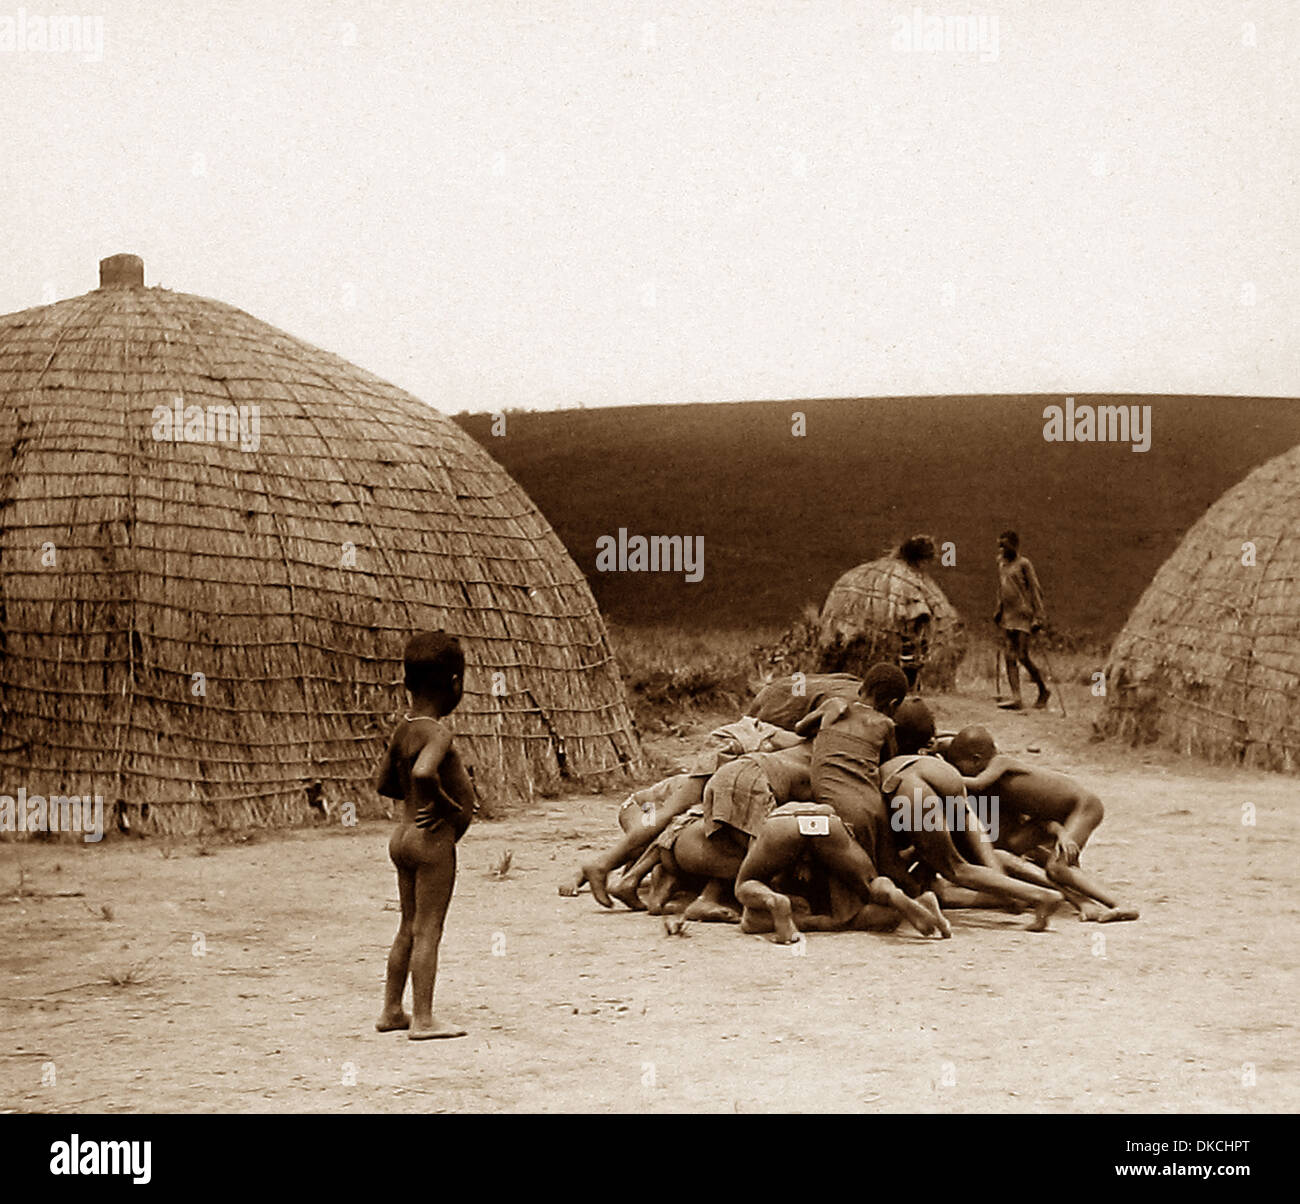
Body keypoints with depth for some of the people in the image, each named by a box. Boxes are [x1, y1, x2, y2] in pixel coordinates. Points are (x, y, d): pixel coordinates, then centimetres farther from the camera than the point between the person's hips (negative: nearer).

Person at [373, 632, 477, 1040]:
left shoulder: (404, 728, 9)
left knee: (409, 928, 17)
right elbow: (423, 772, -39)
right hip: (432, 841, -9)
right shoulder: (437, 733, -19)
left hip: (403, 835, 9)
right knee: (428, 930, -4)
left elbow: (383, 783, 19)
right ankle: (423, 1019, -1)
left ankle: (391, 1011, 24)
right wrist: (446, 803, -22)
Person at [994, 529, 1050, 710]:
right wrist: (999, 611, 22)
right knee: (1009, 657, 0)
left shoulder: (1023, 564, -7)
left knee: (1023, 656, -8)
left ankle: (1043, 690, 11)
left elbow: (1035, 589, -9)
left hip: (1023, 615, -7)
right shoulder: (1001, 564, 14)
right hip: (1008, 617, 7)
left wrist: (1039, 616, -13)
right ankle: (1016, 698, -1)